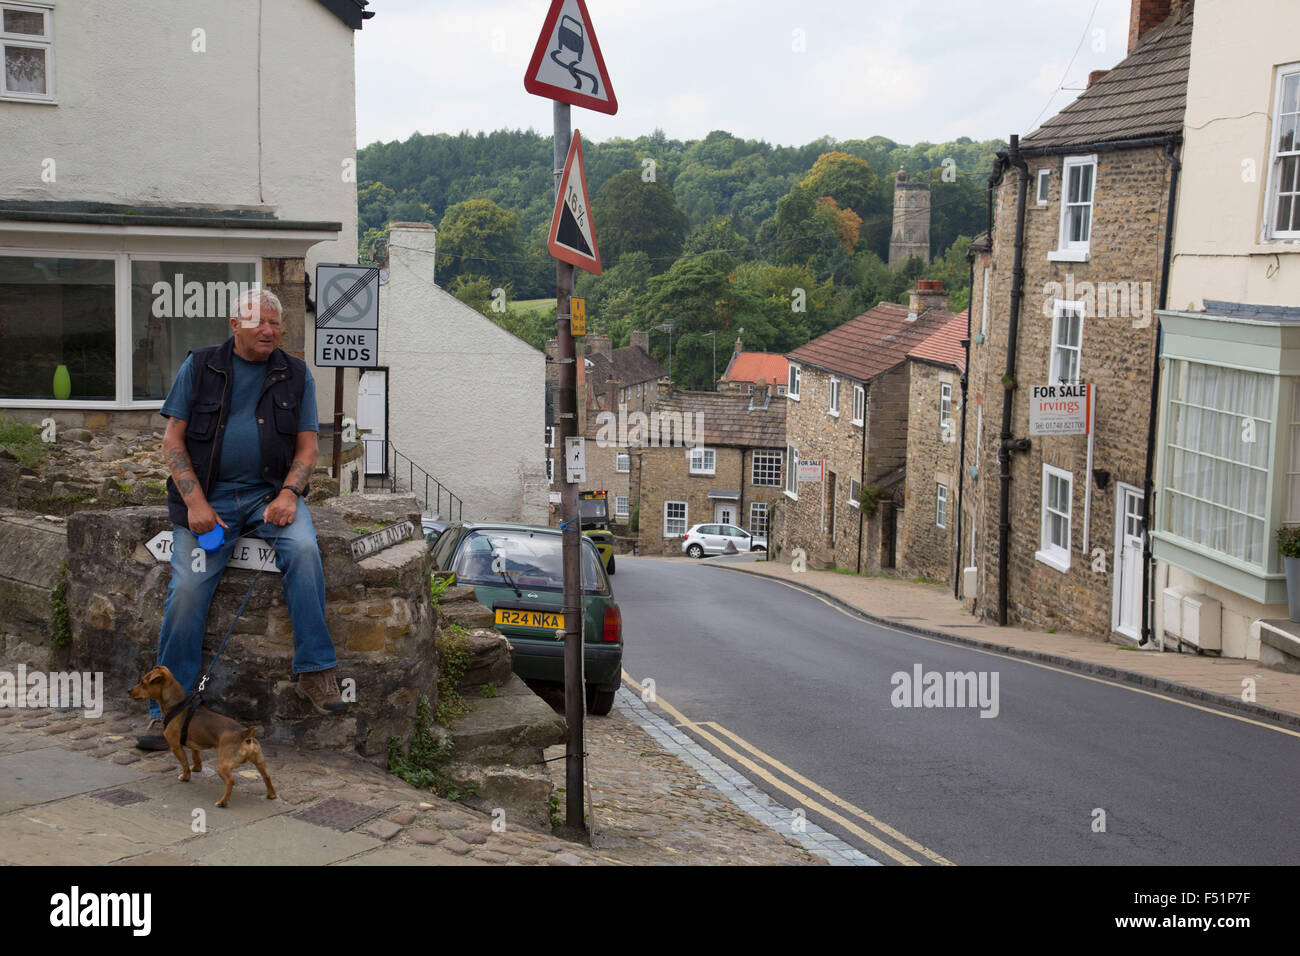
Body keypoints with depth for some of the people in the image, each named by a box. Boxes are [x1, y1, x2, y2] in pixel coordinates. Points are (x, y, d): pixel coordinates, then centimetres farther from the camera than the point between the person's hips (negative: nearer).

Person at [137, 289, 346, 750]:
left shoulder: (296, 374, 9)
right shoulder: (200, 366, 5)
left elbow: (307, 447, 8)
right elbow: (173, 441, 3)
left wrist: (288, 493, -12)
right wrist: (196, 502, -10)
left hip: (271, 492, 1)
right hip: (208, 495, 0)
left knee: (304, 548, -29)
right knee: (187, 589, -16)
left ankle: (315, 673, -22)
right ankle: (166, 709, -5)